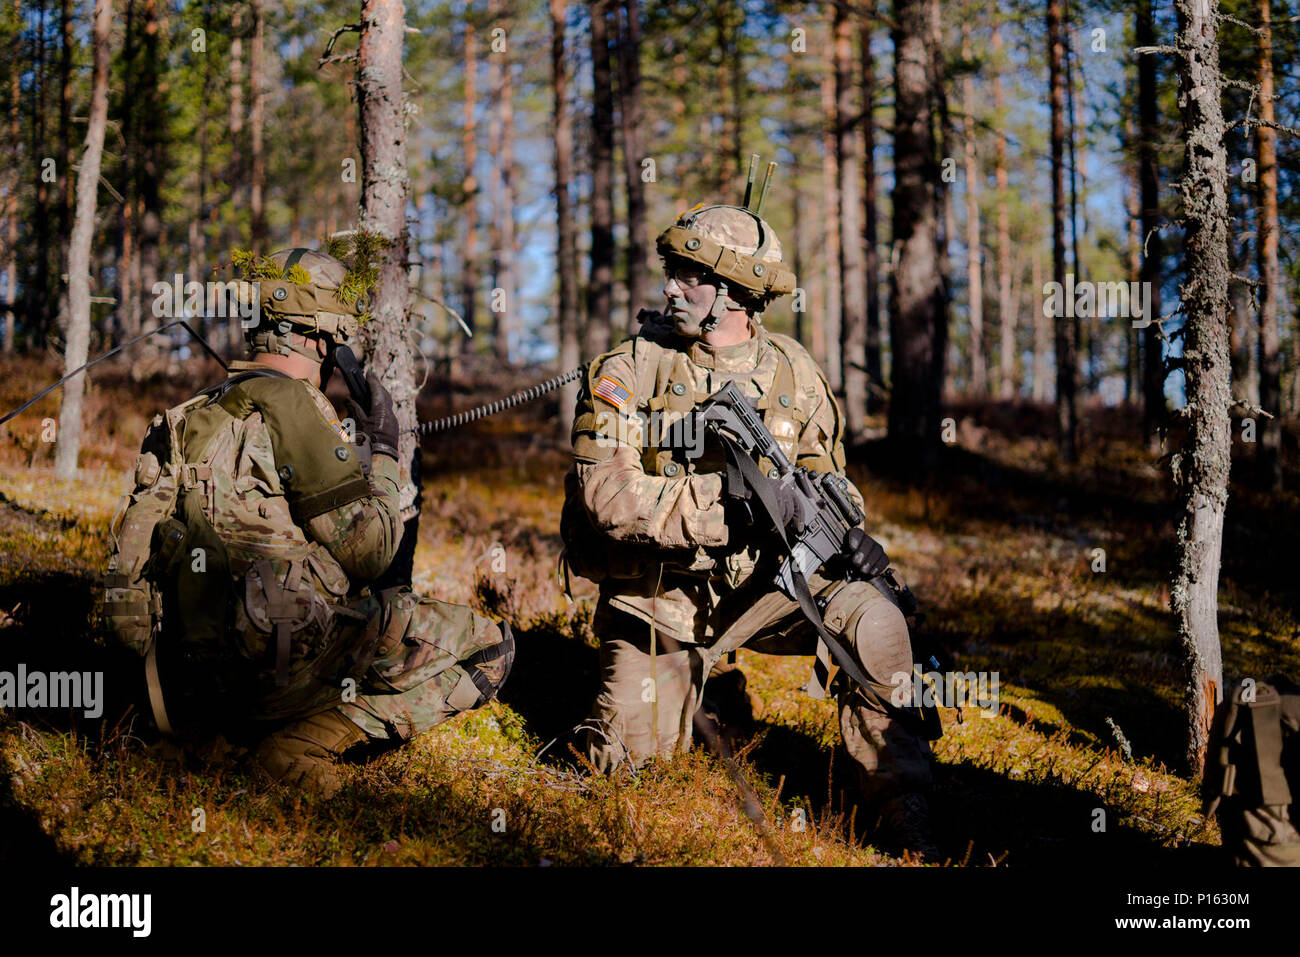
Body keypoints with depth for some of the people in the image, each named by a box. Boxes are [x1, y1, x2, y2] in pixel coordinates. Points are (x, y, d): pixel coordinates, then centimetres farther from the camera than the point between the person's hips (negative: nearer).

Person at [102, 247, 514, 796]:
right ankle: (315, 736, -12)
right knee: (490, 648, -1)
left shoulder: (195, 416, 16)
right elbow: (366, 552, -12)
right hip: (285, 659, -9)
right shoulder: (292, 405, -11)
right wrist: (382, 452, 4)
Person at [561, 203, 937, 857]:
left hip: (757, 583, 1)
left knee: (871, 618, -26)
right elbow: (604, 491, -19)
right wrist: (723, 509, -31)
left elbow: (825, 478, 13)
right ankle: (693, 691, 24)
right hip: (655, 592, -1)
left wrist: (844, 533, -12)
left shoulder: (792, 374, 1)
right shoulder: (632, 369, -8)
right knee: (624, 754, -12)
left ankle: (903, 814, -16)